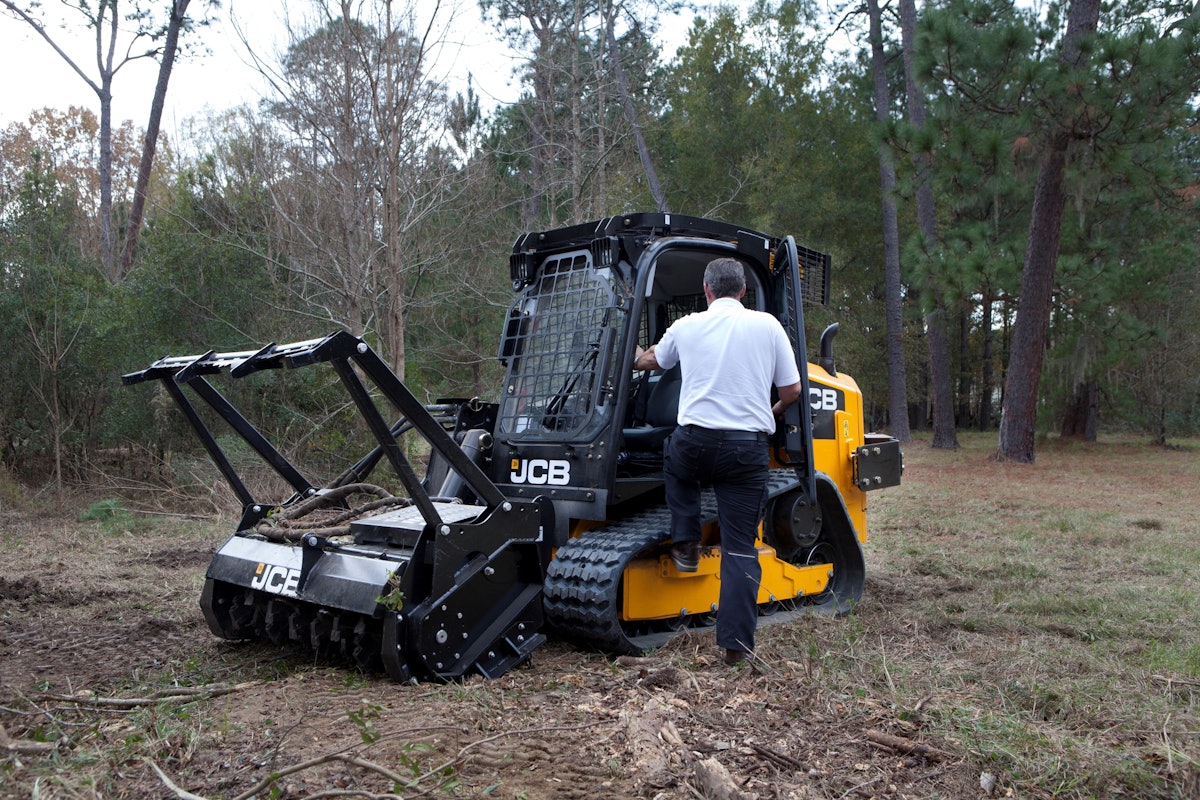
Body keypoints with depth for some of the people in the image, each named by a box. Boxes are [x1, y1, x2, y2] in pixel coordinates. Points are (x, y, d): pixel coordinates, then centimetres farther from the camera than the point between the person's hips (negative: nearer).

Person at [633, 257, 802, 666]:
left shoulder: (685, 327, 7)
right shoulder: (767, 326, 4)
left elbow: (650, 361, 27)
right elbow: (792, 390, 8)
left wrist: (634, 355, 51)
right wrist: (770, 413, 29)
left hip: (695, 443, 1)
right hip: (747, 449, 0)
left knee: (675, 461, 36)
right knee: (740, 548, 5)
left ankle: (685, 544, 25)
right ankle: (736, 644, 5)